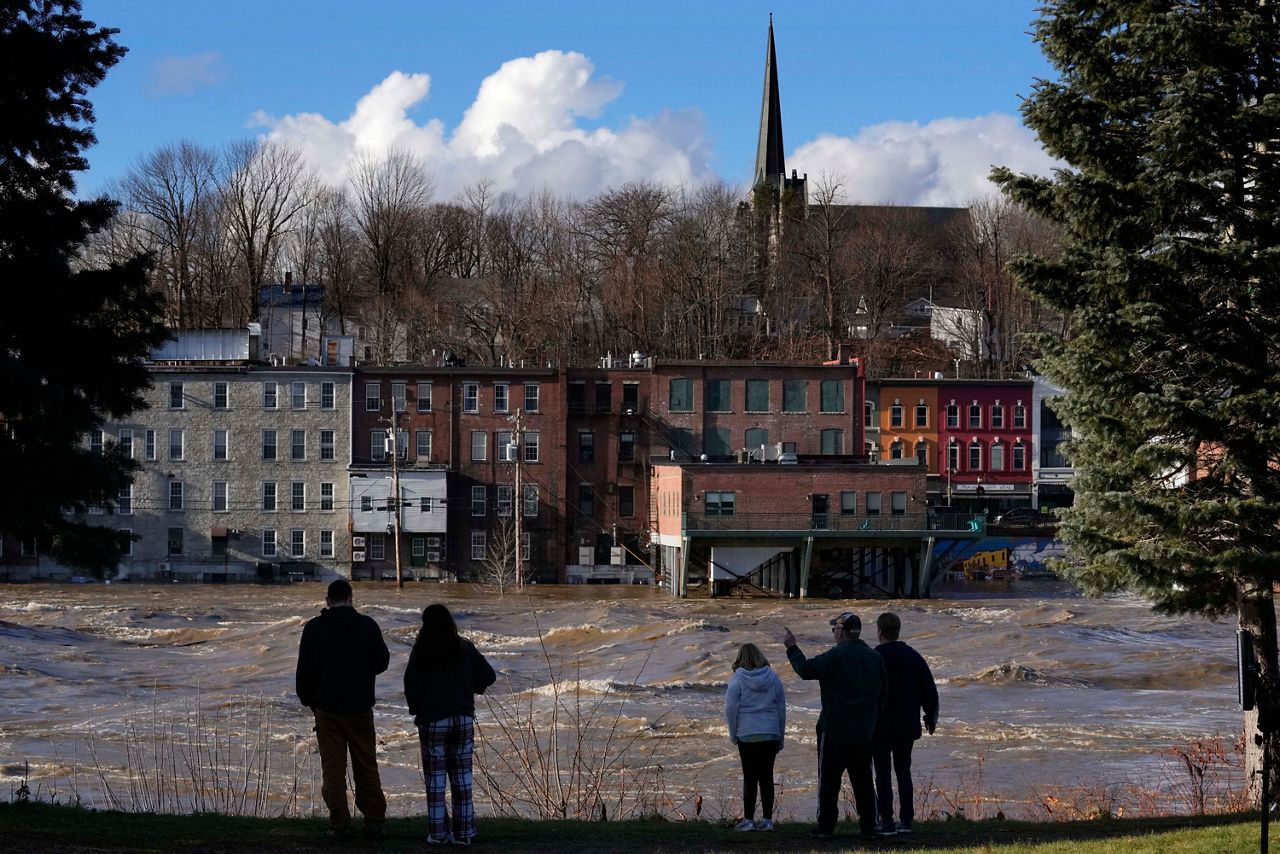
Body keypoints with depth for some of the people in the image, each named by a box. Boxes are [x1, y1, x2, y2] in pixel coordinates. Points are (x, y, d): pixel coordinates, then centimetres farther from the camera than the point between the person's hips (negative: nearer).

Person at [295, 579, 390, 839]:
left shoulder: (314, 628, -4)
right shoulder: (367, 625, -3)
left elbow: (304, 670, -2)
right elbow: (382, 661, 4)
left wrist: (308, 700, 12)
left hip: (327, 708, -1)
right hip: (360, 707, 1)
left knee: (332, 768, 3)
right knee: (366, 766, 9)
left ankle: (339, 823, -1)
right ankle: (374, 820, 8)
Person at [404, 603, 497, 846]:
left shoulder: (421, 652, -9)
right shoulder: (465, 648, -1)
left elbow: (411, 686, -9)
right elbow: (488, 676, -1)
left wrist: (416, 709, 8)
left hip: (432, 720, -3)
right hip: (463, 718, 3)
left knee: (435, 776, 4)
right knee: (462, 775, 8)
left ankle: (438, 832, 2)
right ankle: (463, 832, 8)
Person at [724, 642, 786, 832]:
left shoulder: (738, 679, -4)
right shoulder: (772, 678, 7)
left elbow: (731, 708, -7)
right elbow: (781, 709, 10)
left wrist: (733, 734, 4)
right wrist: (780, 738, 17)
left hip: (747, 736, -3)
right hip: (770, 735, 3)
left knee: (750, 777, 0)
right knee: (767, 776, 7)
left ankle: (748, 820, -2)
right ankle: (767, 820, 7)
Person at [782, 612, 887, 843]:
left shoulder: (836, 656, -14)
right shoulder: (875, 658, 7)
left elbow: (806, 670, -14)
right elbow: (883, 693, 13)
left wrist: (792, 649, 0)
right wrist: (872, 719, 21)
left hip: (834, 730, -5)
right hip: (864, 732, 5)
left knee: (828, 780, 2)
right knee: (863, 781, 9)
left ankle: (826, 826, 2)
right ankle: (868, 828, 8)